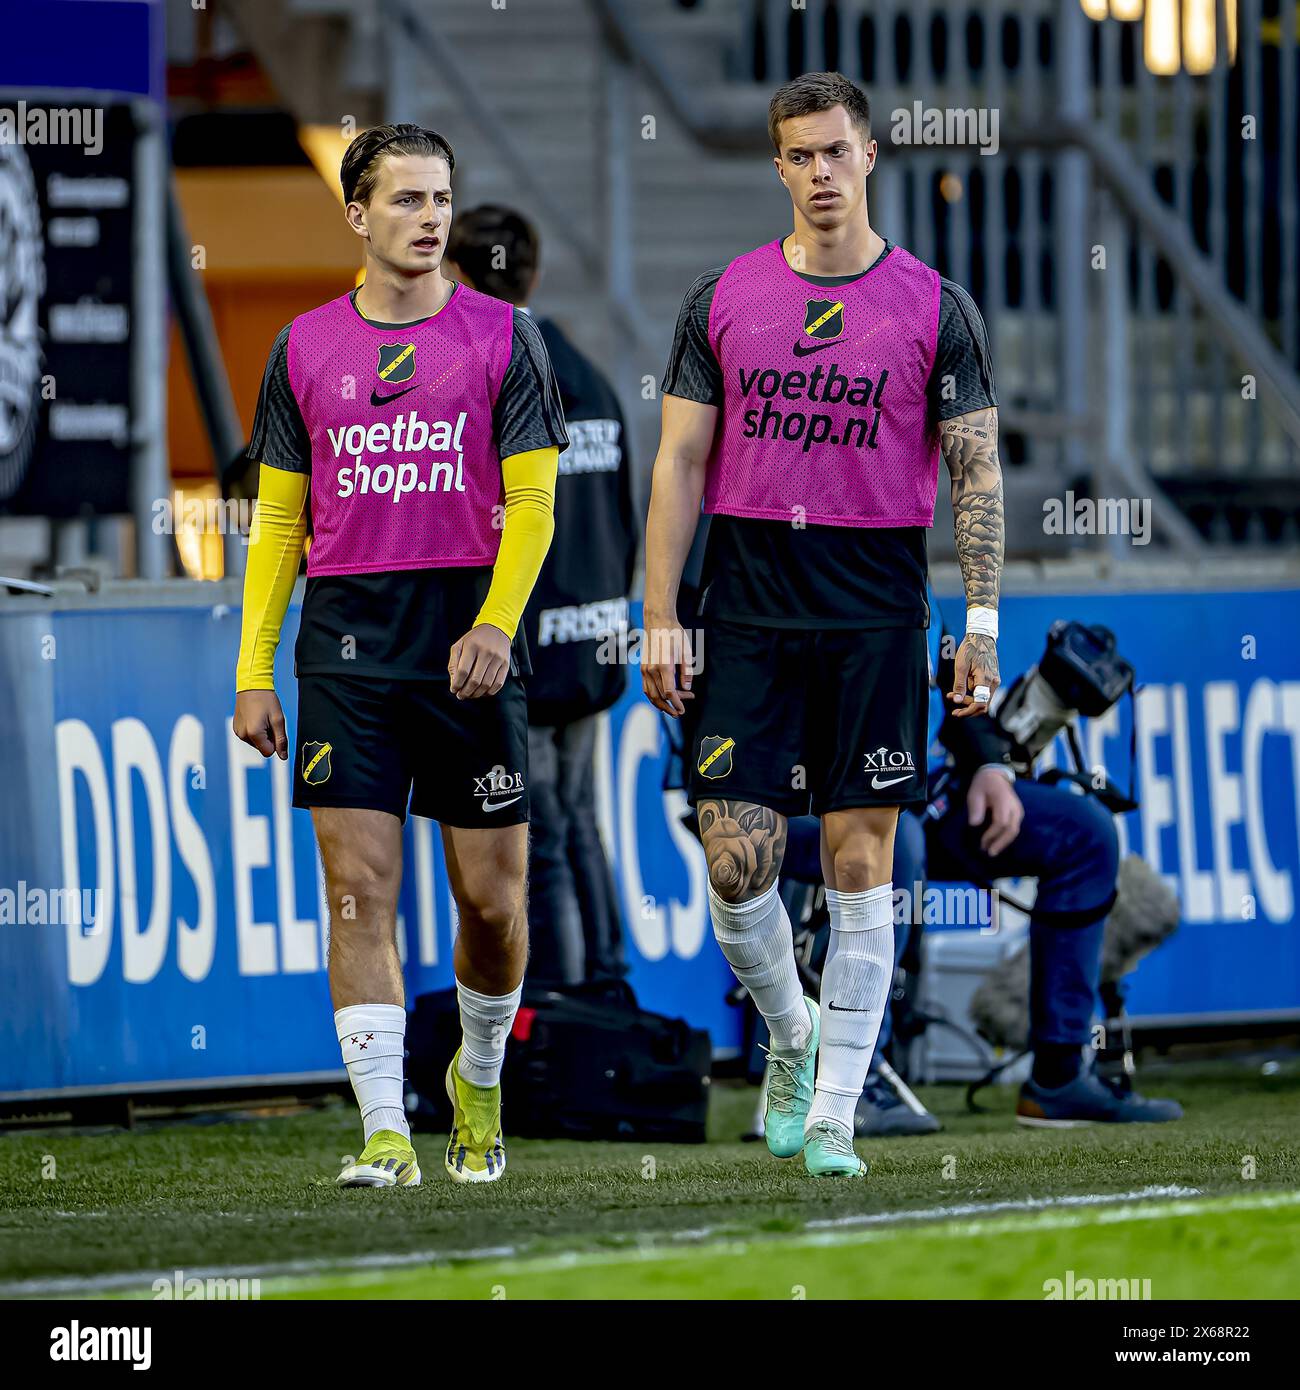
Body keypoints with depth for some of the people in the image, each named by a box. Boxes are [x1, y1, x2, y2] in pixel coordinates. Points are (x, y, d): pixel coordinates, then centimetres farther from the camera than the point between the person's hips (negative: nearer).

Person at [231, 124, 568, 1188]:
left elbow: (532, 501, 0)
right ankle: (386, 1131, -8)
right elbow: (278, 520, 12)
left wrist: (496, 622, -16)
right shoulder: (306, 347, 9)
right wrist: (254, 670, 5)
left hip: (471, 652, -1)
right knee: (360, 888, -7)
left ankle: (480, 1079, 30)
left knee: (491, 900, 3)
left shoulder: (502, 336, 4)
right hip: (346, 652, 1)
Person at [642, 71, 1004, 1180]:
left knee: (860, 865, -2)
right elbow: (680, 463, 6)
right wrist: (660, 619, 0)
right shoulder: (724, 299, 5)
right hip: (748, 613, 1)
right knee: (736, 864, -4)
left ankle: (832, 1113, 5)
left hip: (876, 618, -1)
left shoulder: (934, 307, 2)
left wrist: (982, 622, -4)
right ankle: (790, 1037, 24)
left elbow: (977, 471, 3)